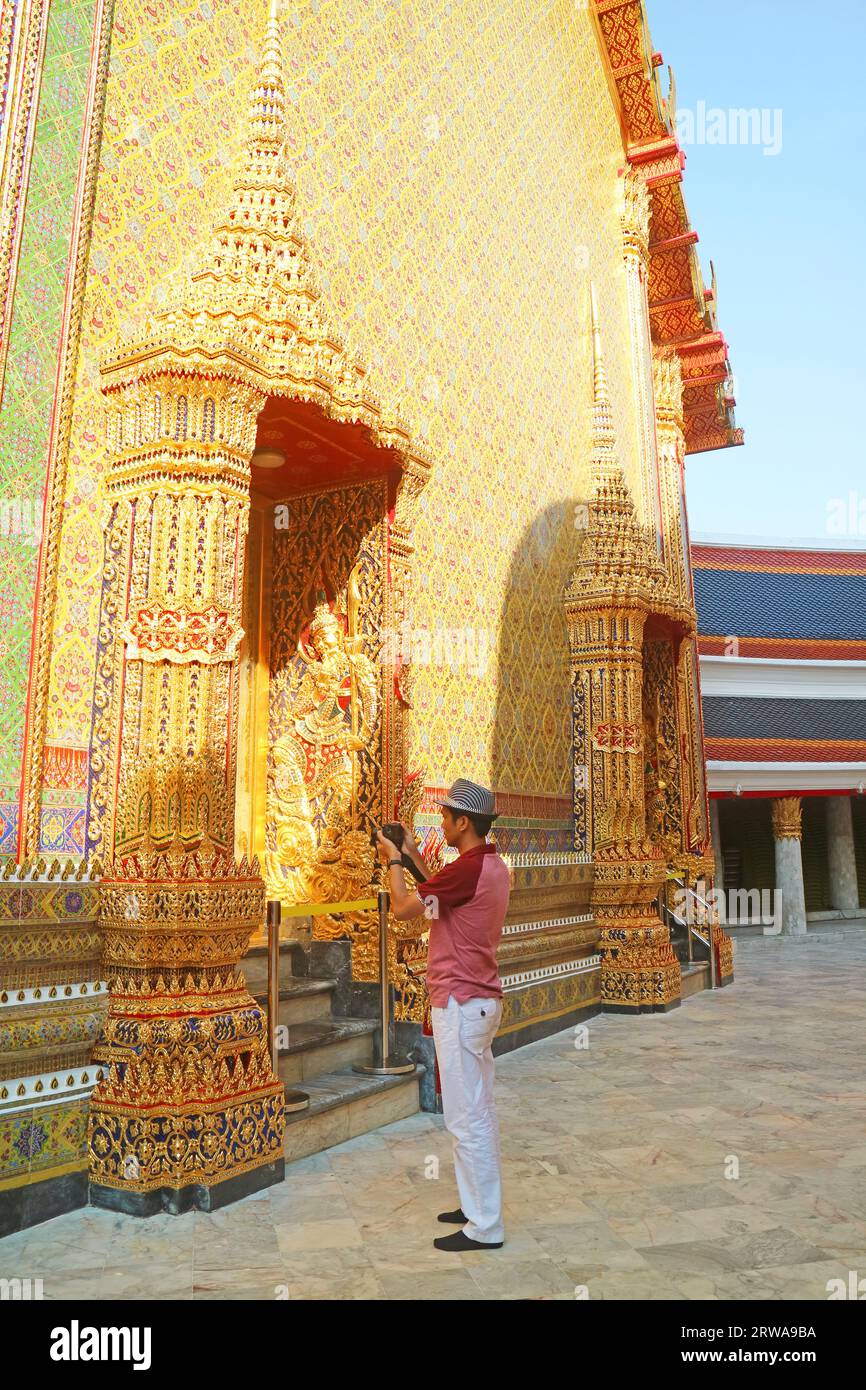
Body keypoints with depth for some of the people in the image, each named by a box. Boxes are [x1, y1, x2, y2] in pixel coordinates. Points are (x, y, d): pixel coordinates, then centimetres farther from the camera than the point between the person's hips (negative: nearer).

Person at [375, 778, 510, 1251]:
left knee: (466, 1117, -2)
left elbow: (403, 908, -15)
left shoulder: (467, 869, -22)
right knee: (478, 1111, 18)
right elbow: (443, 897, 23)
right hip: (481, 1000, 10)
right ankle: (479, 1207, 29)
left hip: (460, 1004, -10)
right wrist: (416, 857, 20)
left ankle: (485, 1227, 7)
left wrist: (393, 861, 1)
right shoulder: (493, 867, 10)